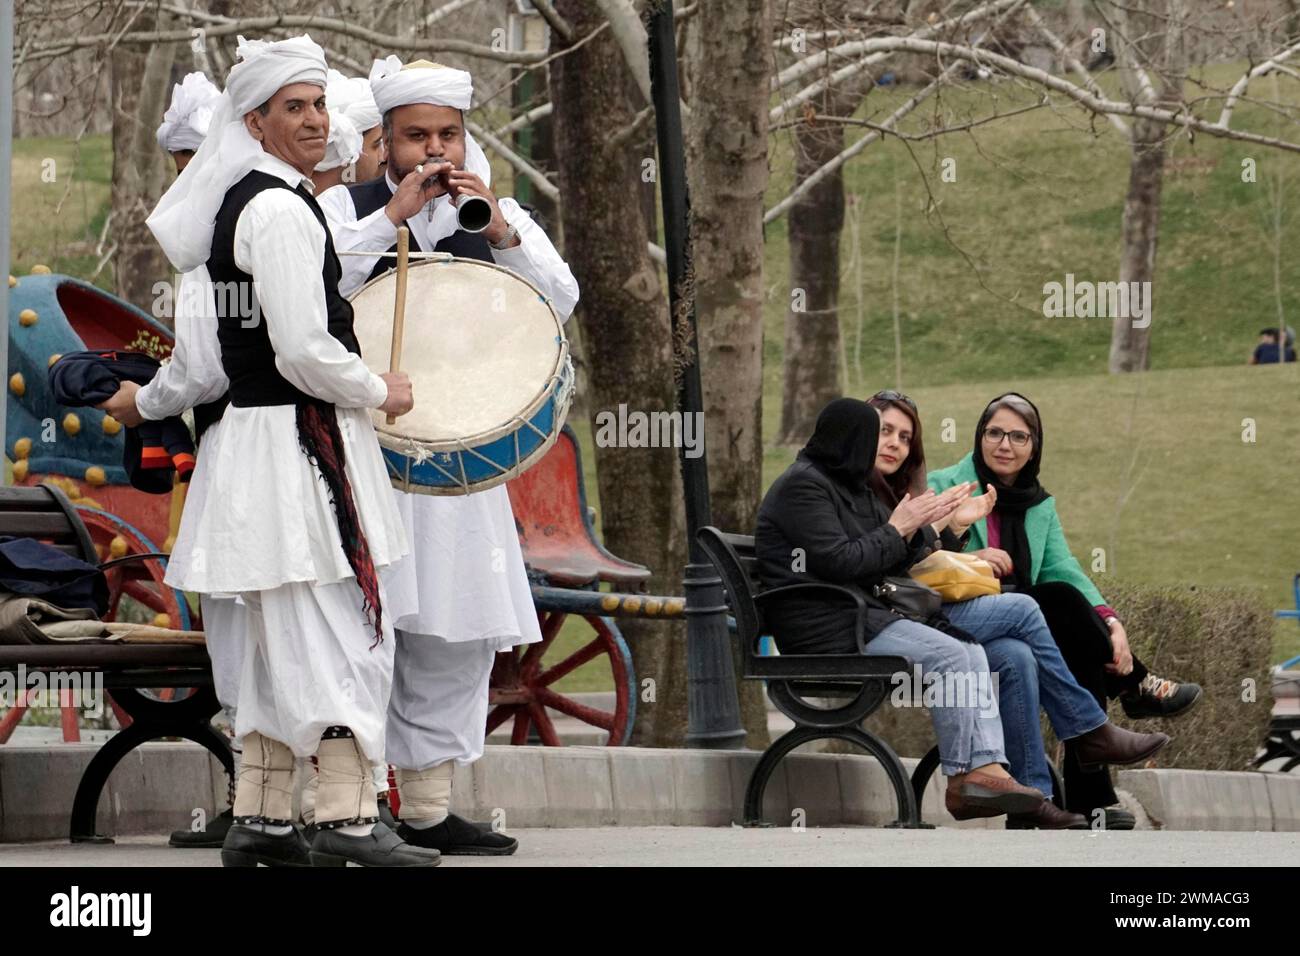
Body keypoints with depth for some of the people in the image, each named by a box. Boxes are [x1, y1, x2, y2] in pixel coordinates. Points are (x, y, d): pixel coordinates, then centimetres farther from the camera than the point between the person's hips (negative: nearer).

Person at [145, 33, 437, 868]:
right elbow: (305, 352, -21)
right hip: (302, 441, -10)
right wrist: (380, 393, -5)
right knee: (343, 627, -8)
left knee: (286, 635, 13)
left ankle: (260, 817, 15)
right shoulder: (282, 211, -16)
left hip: (259, 437, 10)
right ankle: (346, 817, -8)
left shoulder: (239, 200, 14)